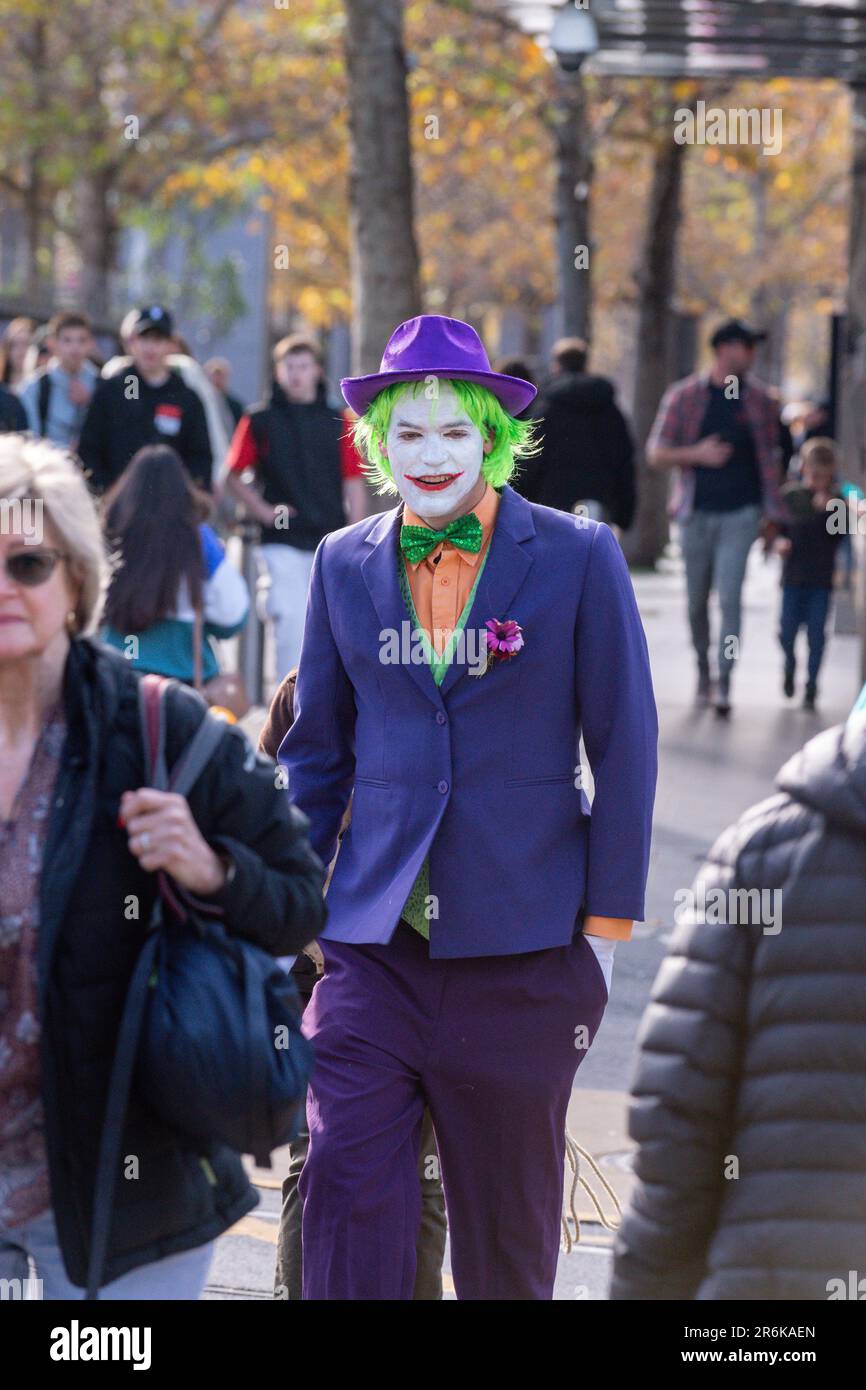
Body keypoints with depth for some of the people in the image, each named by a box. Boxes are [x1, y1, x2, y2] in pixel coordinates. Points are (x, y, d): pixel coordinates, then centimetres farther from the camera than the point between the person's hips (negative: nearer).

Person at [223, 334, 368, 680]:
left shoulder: (337, 422, 9)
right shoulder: (260, 421, 5)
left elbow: (354, 483, 9)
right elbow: (233, 477, 8)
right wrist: (263, 511, -6)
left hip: (331, 540, 2)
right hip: (283, 542, -2)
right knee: (291, 622, -11)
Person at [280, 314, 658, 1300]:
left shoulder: (577, 555, -1)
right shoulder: (346, 564, 8)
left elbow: (625, 748, 1)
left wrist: (606, 928, -2)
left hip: (522, 941, -2)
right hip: (373, 939, 2)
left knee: (509, 1214, 9)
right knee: (347, 1193, -8)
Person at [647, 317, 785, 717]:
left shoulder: (759, 399, 5)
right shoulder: (684, 396, 1)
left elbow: (770, 456, 13)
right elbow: (656, 454, 0)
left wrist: (772, 515, 10)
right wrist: (697, 454, -17)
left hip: (740, 512, -1)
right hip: (697, 512, 1)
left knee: (730, 597, -13)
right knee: (698, 600, 9)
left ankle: (724, 684, -12)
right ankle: (703, 669, 29)